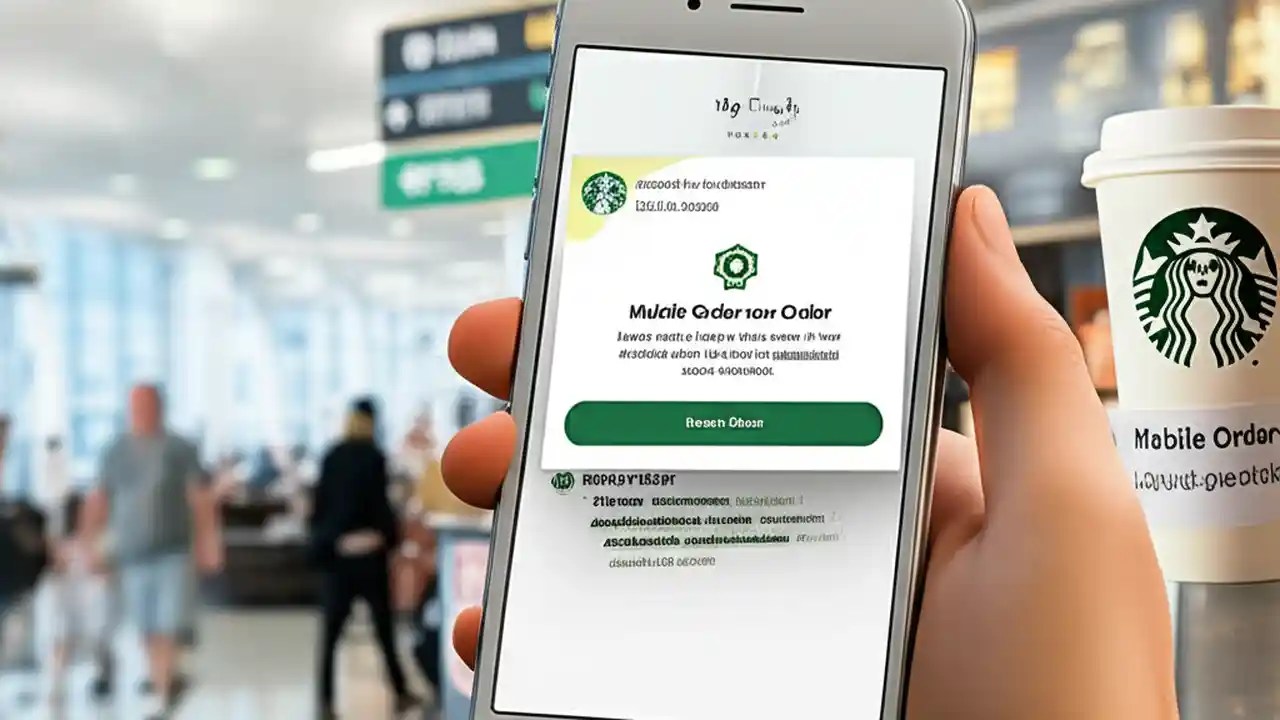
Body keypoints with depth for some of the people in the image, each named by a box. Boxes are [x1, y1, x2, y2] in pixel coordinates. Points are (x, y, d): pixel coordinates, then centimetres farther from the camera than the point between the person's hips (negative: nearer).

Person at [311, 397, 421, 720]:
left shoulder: (332, 456, 3)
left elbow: (320, 502, 4)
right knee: (384, 627, 8)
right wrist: (391, 535, 0)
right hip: (369, 550, -3)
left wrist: (321, 540, 11)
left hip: (335, 552, 3)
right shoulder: (373, 457, -8)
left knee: (330, 632, 3)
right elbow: (379, 501, -11)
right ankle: (401, 694, 15)